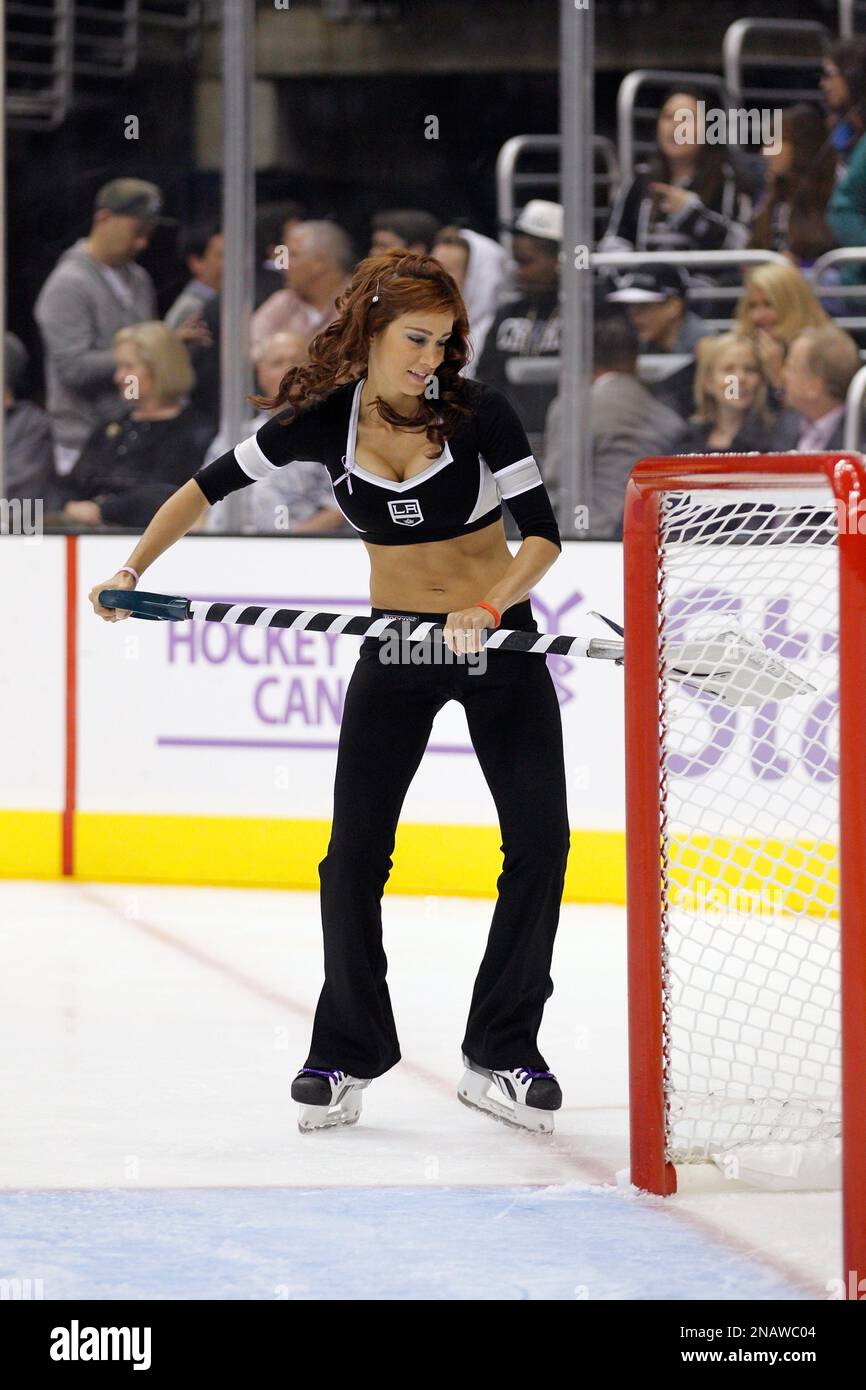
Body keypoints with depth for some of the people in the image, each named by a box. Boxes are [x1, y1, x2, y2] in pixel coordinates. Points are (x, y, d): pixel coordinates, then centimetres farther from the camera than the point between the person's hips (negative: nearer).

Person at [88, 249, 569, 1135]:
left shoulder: (475, 412, -14)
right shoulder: (325, 421, -8)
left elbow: (542, 531, -17)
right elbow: (210, 485, 3)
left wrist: (486, 609, -33)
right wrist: (133, 570, -5)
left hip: (499, 642, -1)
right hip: (396, 646, 1)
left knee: (540, 841, -8)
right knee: (355, 852, -5)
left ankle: (501, 1055, 3)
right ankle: (347, 1053, 10)